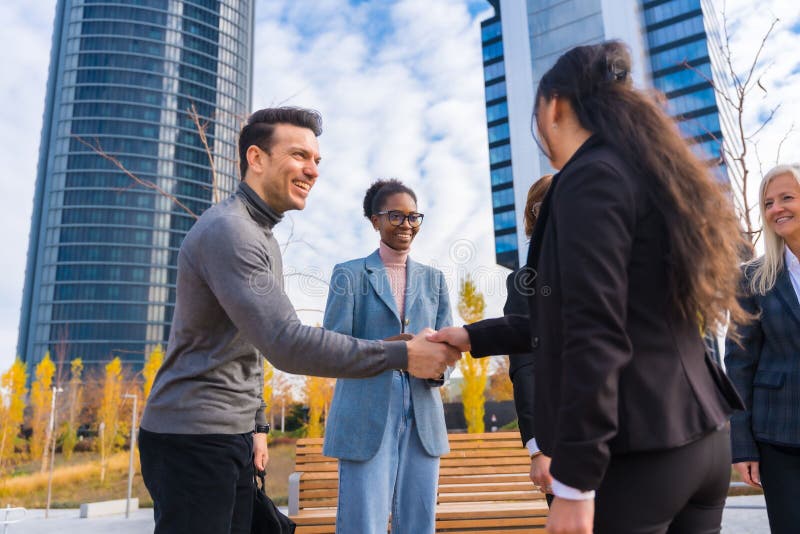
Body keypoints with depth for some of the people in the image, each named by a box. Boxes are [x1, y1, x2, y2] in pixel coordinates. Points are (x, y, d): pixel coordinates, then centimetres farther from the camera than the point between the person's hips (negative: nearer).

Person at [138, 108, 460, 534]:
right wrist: (401, 355, -26)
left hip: (233, 436, 9)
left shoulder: (259, 235, 14)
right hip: (193, 438, -9)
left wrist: (255, 424, 15)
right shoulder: (226, 230, -18)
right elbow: (286, 344, -28)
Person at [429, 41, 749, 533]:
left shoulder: (590, 176, -13)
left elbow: (595, 337, -21)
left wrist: (574, 481, -17)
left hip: (638, 449, -9)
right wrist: (475, 337, 22)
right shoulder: (651, 175, 15)